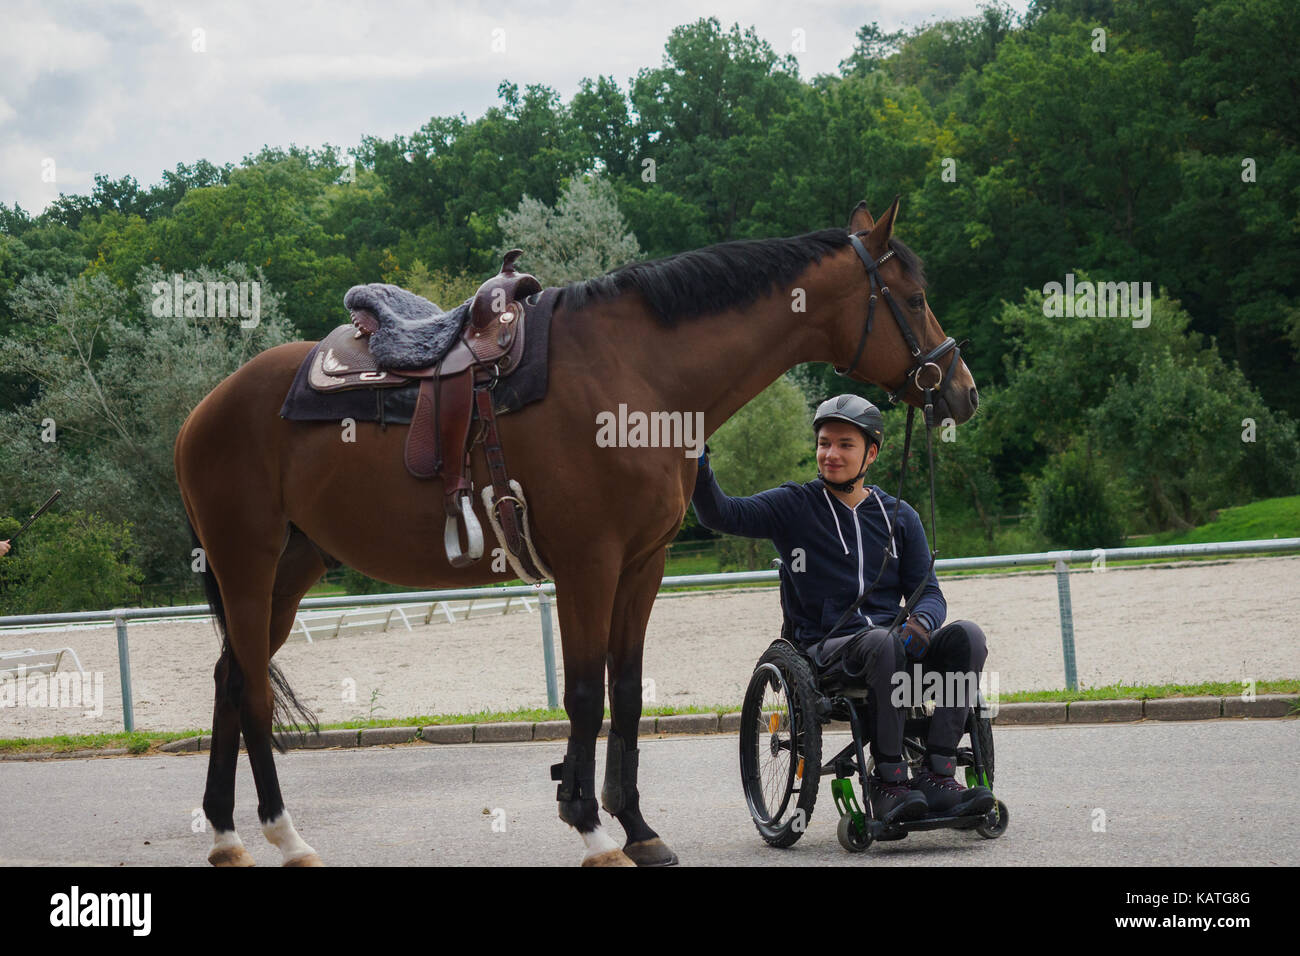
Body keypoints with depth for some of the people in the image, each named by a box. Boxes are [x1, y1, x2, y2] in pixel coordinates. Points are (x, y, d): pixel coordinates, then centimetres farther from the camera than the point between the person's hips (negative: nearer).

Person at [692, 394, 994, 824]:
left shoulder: (899, 516, 16)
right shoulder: (793, 506, 7)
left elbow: (928, 591, 12)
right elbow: (721, 515, -8)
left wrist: (921, 621, -12)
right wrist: (698, 466, -27)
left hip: (891, 643, 4)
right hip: (825, 651, -4)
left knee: (966, 635, -24)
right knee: (881, 642, -37)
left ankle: (937, 776, -28)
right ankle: (887, 783, -31)